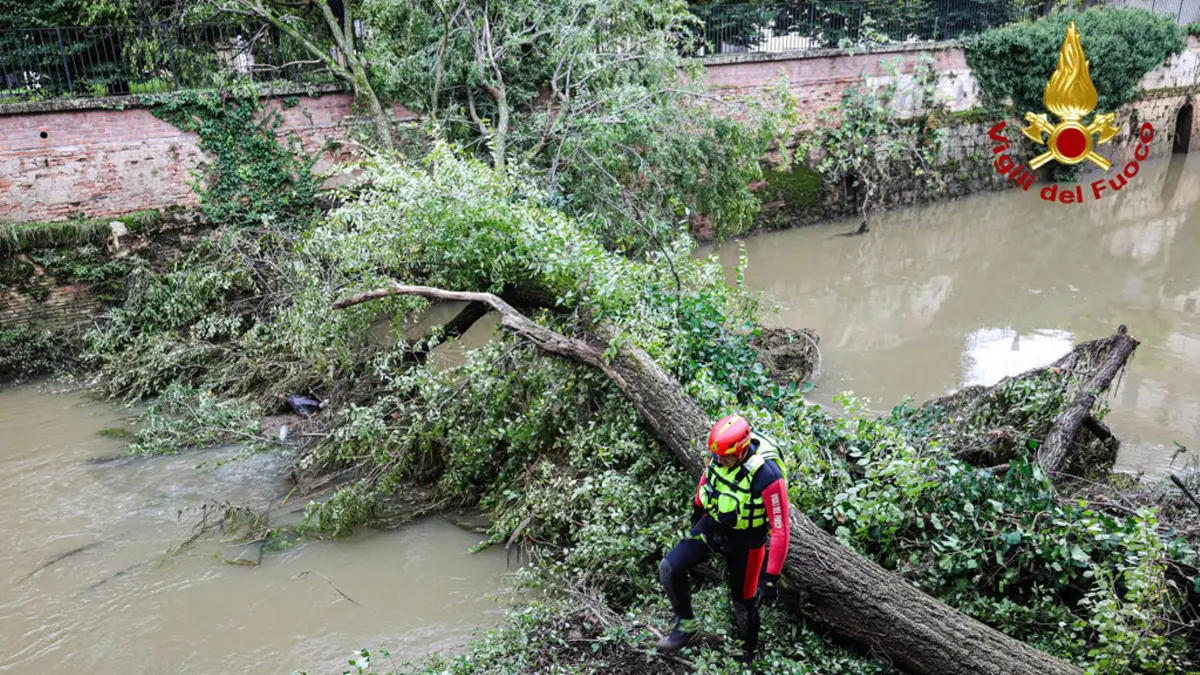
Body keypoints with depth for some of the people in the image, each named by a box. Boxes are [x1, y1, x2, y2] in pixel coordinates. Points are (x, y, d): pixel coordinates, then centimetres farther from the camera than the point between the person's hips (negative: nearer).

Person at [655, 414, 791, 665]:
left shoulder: (767, 475, -35)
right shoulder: (720, 452, -18)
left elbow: (780, 530, -27)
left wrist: (772, 578, -24)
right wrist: (697, 510, 21)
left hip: (744, 540, -5)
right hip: (712, 525, 5)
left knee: (743, 601, 12)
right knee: (669, 568, -9)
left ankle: (749, 653, 40)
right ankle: (686, 625, 12)